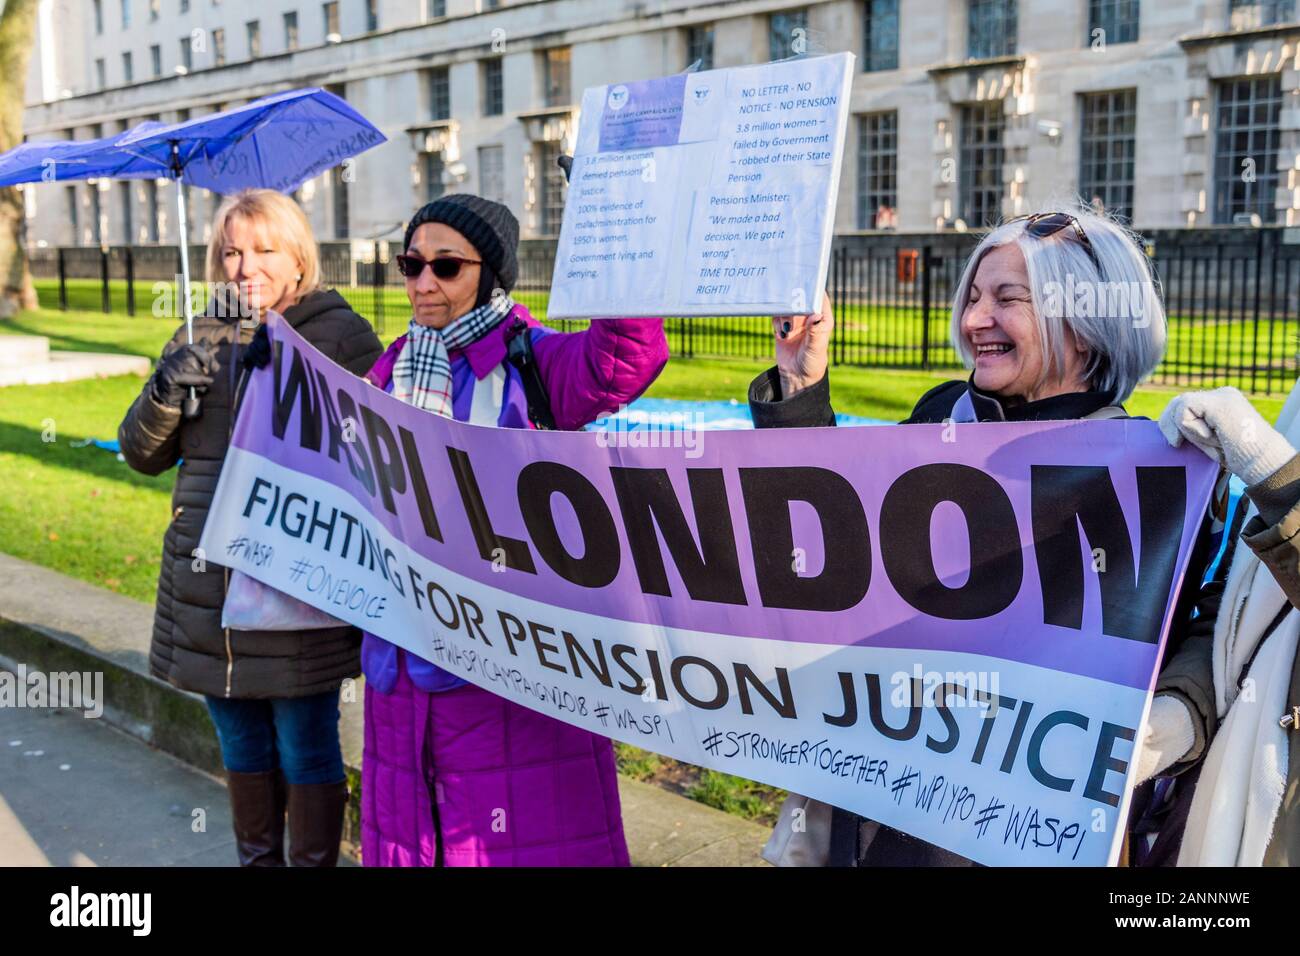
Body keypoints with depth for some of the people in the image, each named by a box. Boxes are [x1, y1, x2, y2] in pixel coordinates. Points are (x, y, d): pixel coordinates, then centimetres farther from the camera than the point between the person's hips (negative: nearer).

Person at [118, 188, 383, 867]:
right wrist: (164, 392, -10)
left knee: (305, 750, 4)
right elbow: (142, 453, 10)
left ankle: (312, 861, 20)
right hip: (210, 583, 5)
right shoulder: (200, 338, 11)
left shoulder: (342, 334, -4)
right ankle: (255, 858, 35)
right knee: (242, 748, 19)